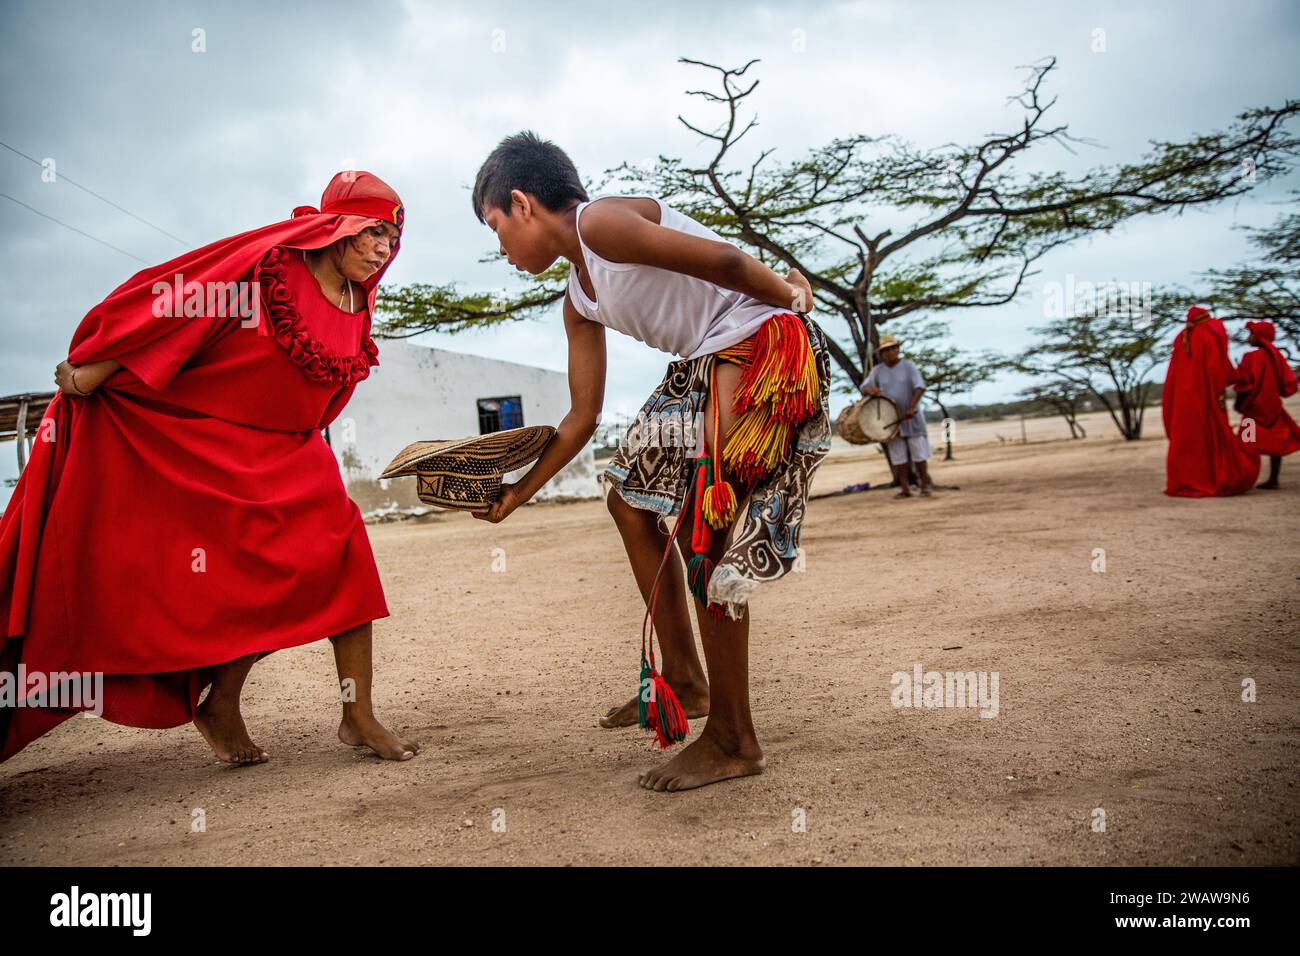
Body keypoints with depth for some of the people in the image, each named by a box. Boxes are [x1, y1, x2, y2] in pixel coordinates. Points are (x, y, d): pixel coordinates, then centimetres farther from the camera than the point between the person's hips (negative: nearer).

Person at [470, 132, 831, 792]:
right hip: (707, 365, 10)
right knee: (631, 496, 18)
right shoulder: (579, 301, 16)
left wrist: (788, 297, -1)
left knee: (705, 538, -10)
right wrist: (517, 494, 19)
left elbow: (722, 262, -18)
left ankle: (732, 741, 3)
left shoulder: (599, 222, -12)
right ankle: (684, 678, 26)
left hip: (762, 345, -10)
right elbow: (582, 419, 17)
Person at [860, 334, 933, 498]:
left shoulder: (908, 365, -5)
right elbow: (864, 388, -3)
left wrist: (911, 407, -27)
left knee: (918, 453, -1)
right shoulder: (877, 370, 3)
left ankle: (925, 486, 8)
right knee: (898, 456, 2)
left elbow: (920, 387, -14)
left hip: (911, 417, -2)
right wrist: (870, 390, -28)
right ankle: (905, 489, 5)